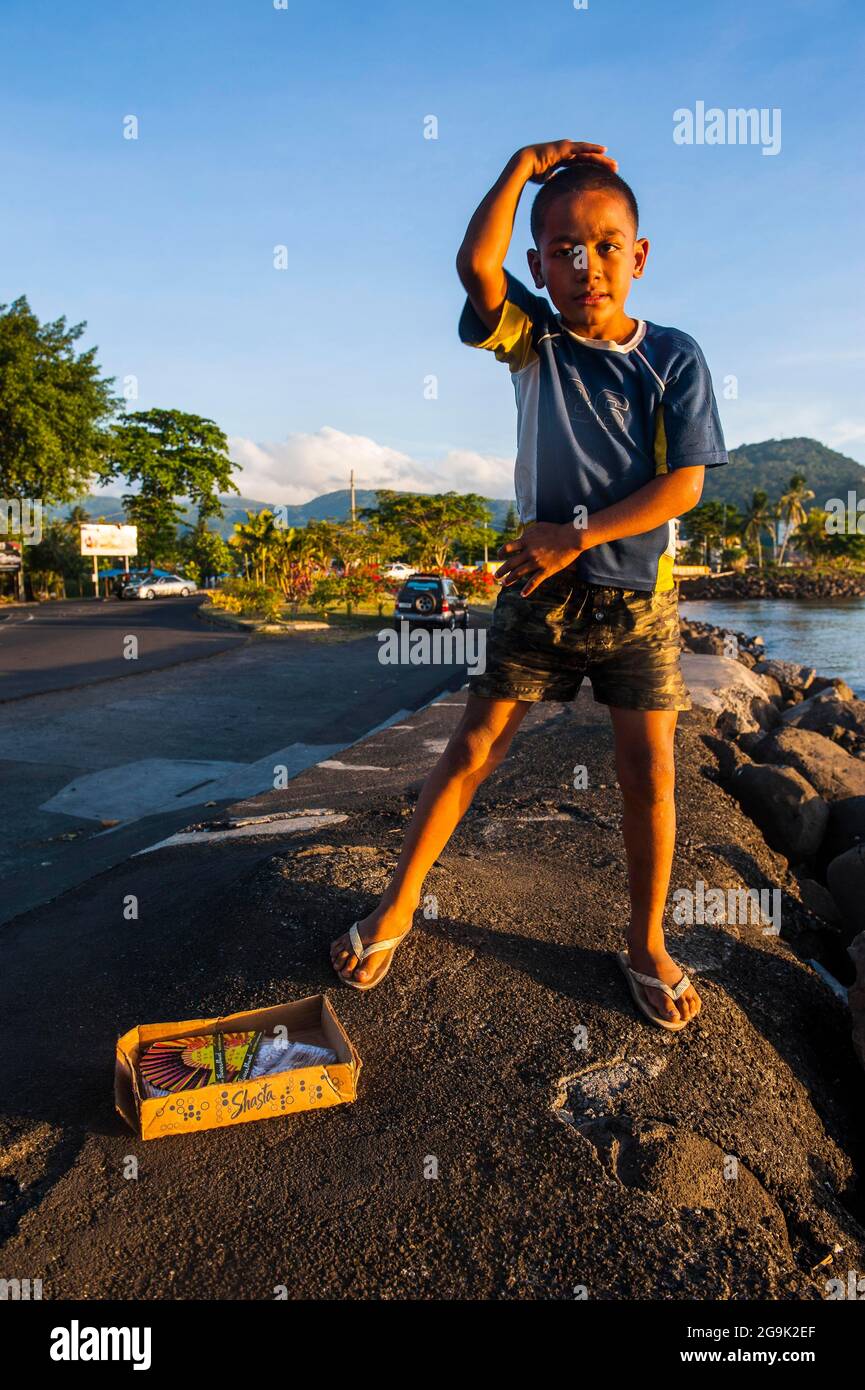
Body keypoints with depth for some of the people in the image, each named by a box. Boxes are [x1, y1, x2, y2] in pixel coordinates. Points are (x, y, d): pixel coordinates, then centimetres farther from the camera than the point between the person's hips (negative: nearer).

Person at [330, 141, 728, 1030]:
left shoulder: (674, 357, -1)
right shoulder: (533, 342, 1)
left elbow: (683, 484, -9)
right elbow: (476, 265, -17)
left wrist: (576, 535, -14)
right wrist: (526, 164, -9)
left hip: (637, 592, 0)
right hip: (541, 583, 0)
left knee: (649, 770, 1)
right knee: (473, 749, 2)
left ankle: (647, 944, 20)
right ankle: (395, 908, 17)